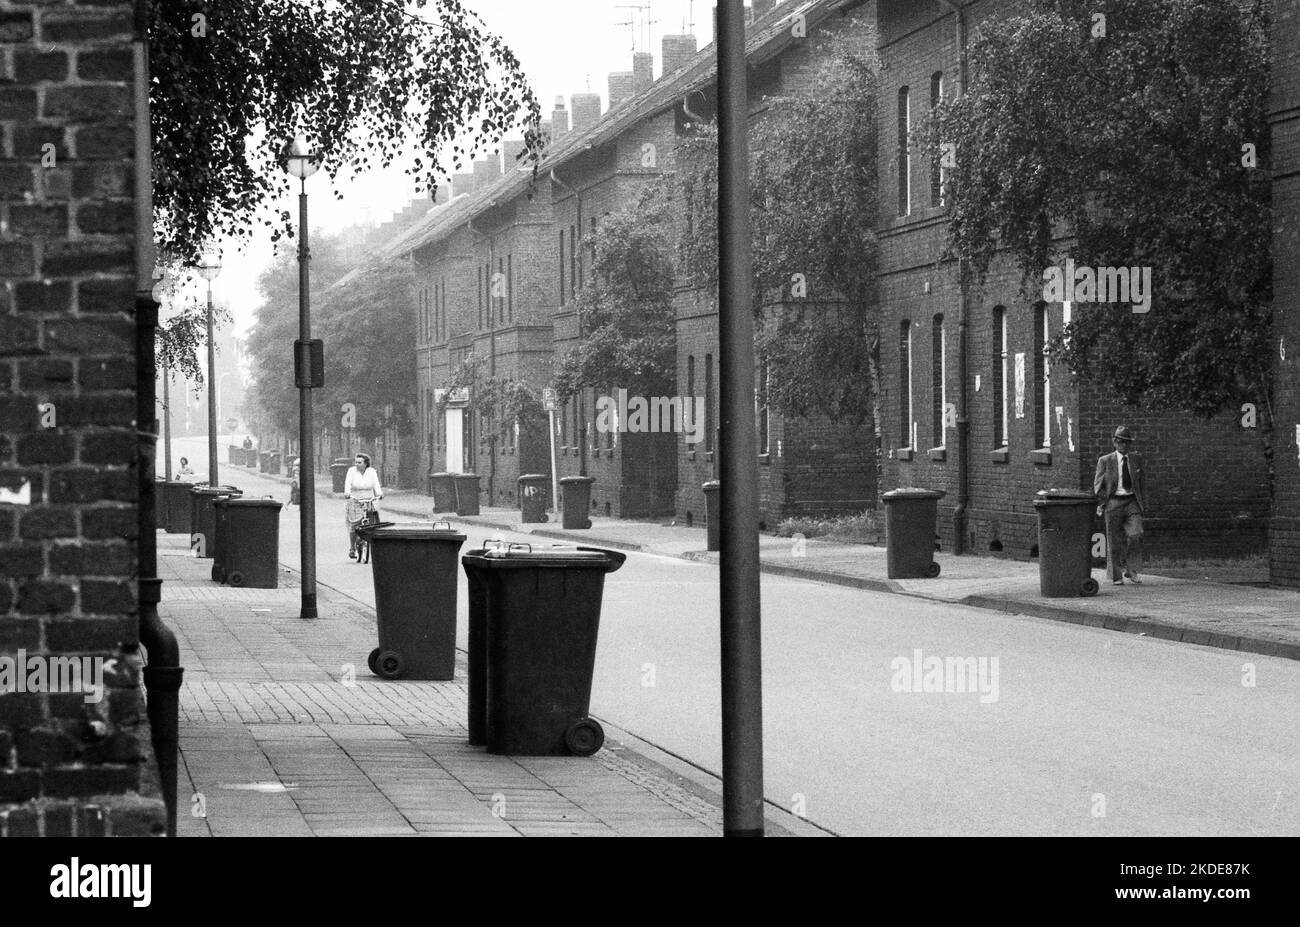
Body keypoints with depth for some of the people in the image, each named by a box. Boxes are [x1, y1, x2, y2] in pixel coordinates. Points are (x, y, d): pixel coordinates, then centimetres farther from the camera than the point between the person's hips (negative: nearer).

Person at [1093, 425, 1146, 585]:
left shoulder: (1136, 461, 12)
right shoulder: (1105, 461, 3)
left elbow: (1142, 483, 17)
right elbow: (1098, 486, 4)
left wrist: (1144, 505, 12)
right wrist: (1101, 503, -5)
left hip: (1132, 502, 2)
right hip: (1113, 503, -2)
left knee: (1135, 535, -15)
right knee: (1114, 541, 0)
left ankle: (1131, 570, 1)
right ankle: (1116, 576, 9)